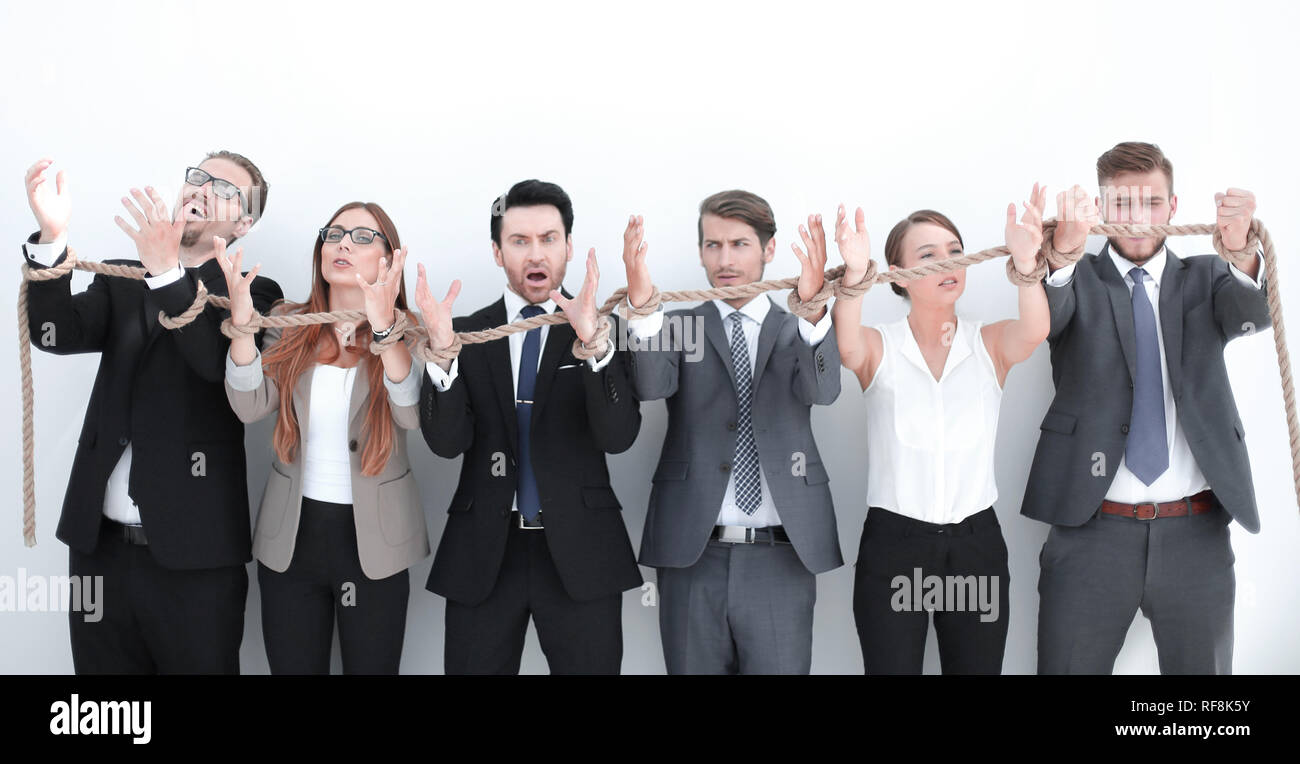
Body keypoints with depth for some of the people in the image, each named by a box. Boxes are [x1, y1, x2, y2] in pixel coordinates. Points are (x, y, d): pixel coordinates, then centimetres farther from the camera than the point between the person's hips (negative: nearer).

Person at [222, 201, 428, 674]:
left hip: (374, 541, -2)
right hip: (291, 535, 2)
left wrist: (384, 328, -37)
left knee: (371, 666, 10)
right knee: (293, 666, 12)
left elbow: (413, 415, -24)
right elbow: (251, 406, -12)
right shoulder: (287, 325, 3)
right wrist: (241, 321, -26)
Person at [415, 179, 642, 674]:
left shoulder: (605, 330, -1)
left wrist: (593, 342, -28)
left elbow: (618, 436, -13)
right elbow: (447, 441, -7)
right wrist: (442, 352, -23)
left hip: (580, 553, -1)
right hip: (482, 555, 1)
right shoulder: (466, 333, 3)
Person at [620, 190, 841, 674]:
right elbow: (652, 385, -13)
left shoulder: (796, 331, 8)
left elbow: (822, 390, -13)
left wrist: (814, 307, -32)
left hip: (781, 560, 0)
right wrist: (642, 306, -32)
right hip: (692, 556, 0)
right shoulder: (677, 327, 7)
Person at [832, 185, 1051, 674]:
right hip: (892, 546, -1)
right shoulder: (878, 349, -1)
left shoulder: (990, 344, 3)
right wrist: (854, 274, -43)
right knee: (892, 666, 2)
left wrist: (1025, 265, -39)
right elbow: (846, 345, -23)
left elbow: (1034, 331, -18)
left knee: (977, 667, 8)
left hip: (976, 544, 2)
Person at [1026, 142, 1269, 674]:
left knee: (1202, 664, 11)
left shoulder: (1205, 278, 11)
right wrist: (1063, 254, -39)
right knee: (1068, 666, 2)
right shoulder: (1078, 282, 5)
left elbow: (1254, 314, -10)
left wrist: (1242, 252, -32)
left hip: (1196, 534, 2)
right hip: (1091, 530, -2)